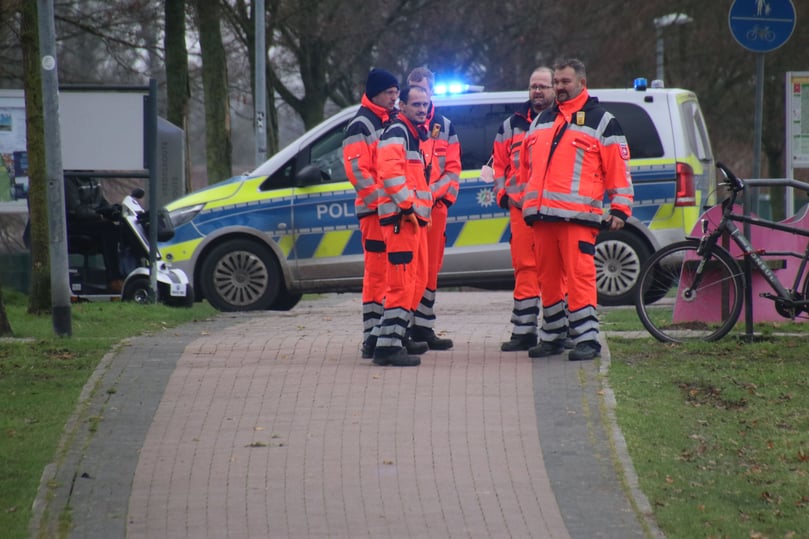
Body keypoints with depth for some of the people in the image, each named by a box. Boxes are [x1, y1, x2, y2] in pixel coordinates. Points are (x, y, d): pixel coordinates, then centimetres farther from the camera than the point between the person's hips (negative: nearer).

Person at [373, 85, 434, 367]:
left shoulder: (415, 135, 22)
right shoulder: (396, 132, -10)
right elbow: (389, 170, -24)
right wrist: (407, 205, -24)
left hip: (415, 217, 11)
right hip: (401, 216, -11)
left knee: (418, 281, 15)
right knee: (402, 283, -14)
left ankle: (396, 337, 20)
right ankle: (389, 346, -15)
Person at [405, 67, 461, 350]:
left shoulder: (444, 127, 14)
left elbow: (453, 168, 10)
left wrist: (435, 191, -7)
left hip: (434, 207, 3)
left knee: (430, 268, 6)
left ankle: (424, 327, 13)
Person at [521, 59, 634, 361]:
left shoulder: (601, 121, 3)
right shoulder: (542, 121, 22)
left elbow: (619, 167, 0)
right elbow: (526, 165, 30)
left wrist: (620, 209, -6)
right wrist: (524, 199, 27)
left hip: (578, 216, -6)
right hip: (541, 215, 6)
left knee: (579, 276, -11)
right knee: (547, 279, 9)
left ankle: (587, 338, -11)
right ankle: (553, 336, 18)